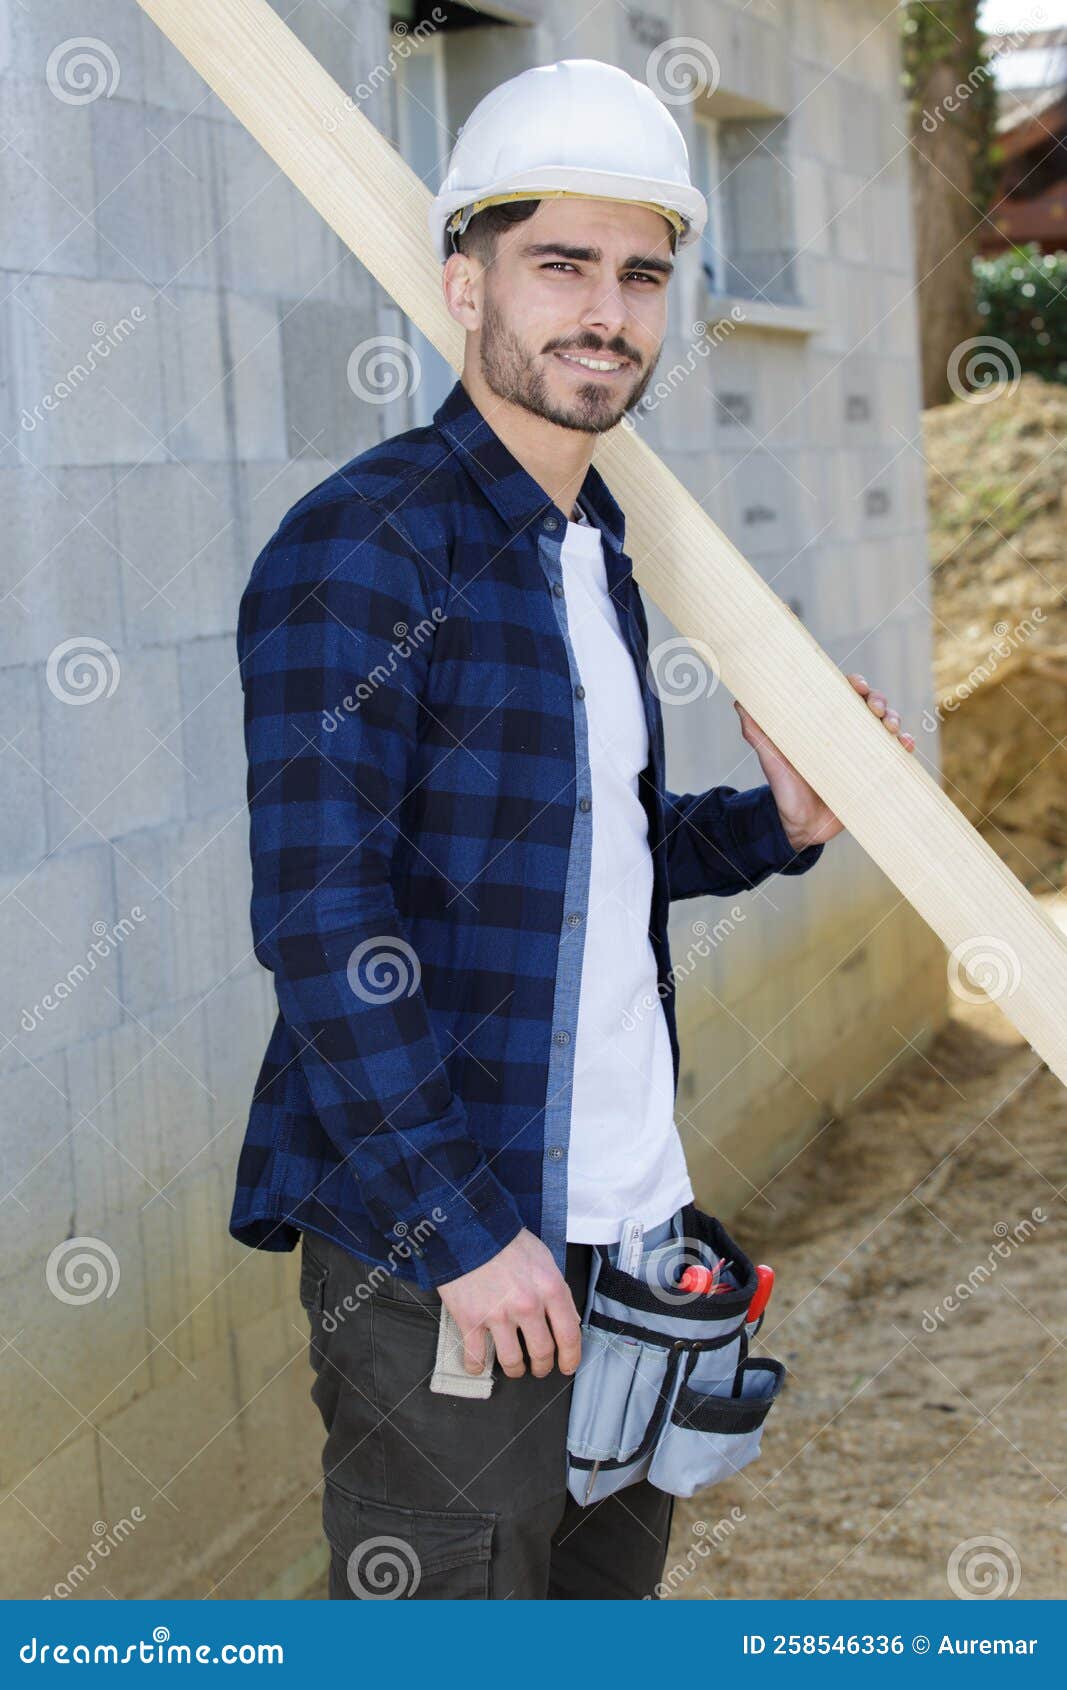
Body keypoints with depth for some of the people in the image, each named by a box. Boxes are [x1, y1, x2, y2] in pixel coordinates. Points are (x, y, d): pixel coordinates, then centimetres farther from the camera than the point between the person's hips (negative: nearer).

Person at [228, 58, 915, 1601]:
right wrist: (461, 1230, -21)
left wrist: (776, 825, 4)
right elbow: (322, 915, -20)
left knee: (610, 1591, 20)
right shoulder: (362, 547, -14)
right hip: (433, 1249, -8)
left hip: (624, 1223, 9)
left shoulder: (593, 553, 13)